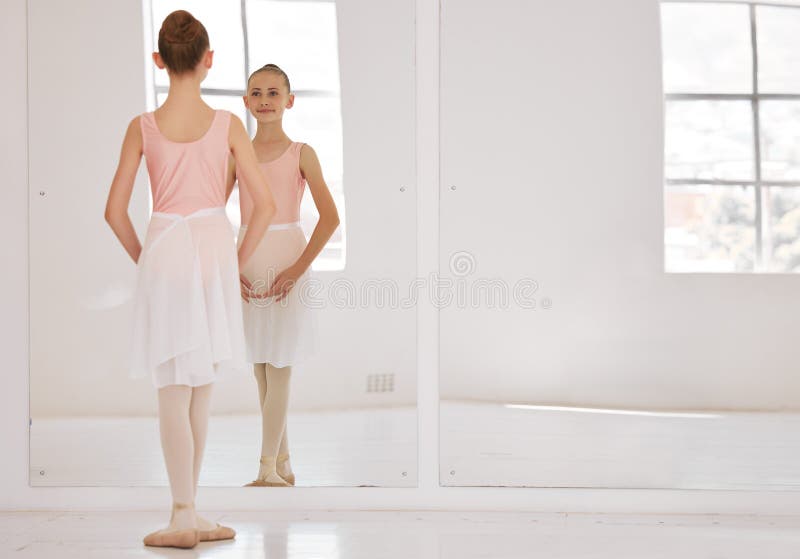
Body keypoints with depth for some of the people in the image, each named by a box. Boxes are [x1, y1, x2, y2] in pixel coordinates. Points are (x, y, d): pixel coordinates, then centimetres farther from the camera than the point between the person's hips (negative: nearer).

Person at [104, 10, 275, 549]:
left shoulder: (143, 127, -2)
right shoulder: (227, 125, -2)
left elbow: (116, 211, -1)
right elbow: (265, 205, -4)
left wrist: (144, 258, 12)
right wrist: (239, 261, 7)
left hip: (164, 251, 0)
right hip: (215, 247, 0)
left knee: (175, 390, 5)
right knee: (200, 389, 11)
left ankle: (186, 516, 4)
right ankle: (187, 513, 16)